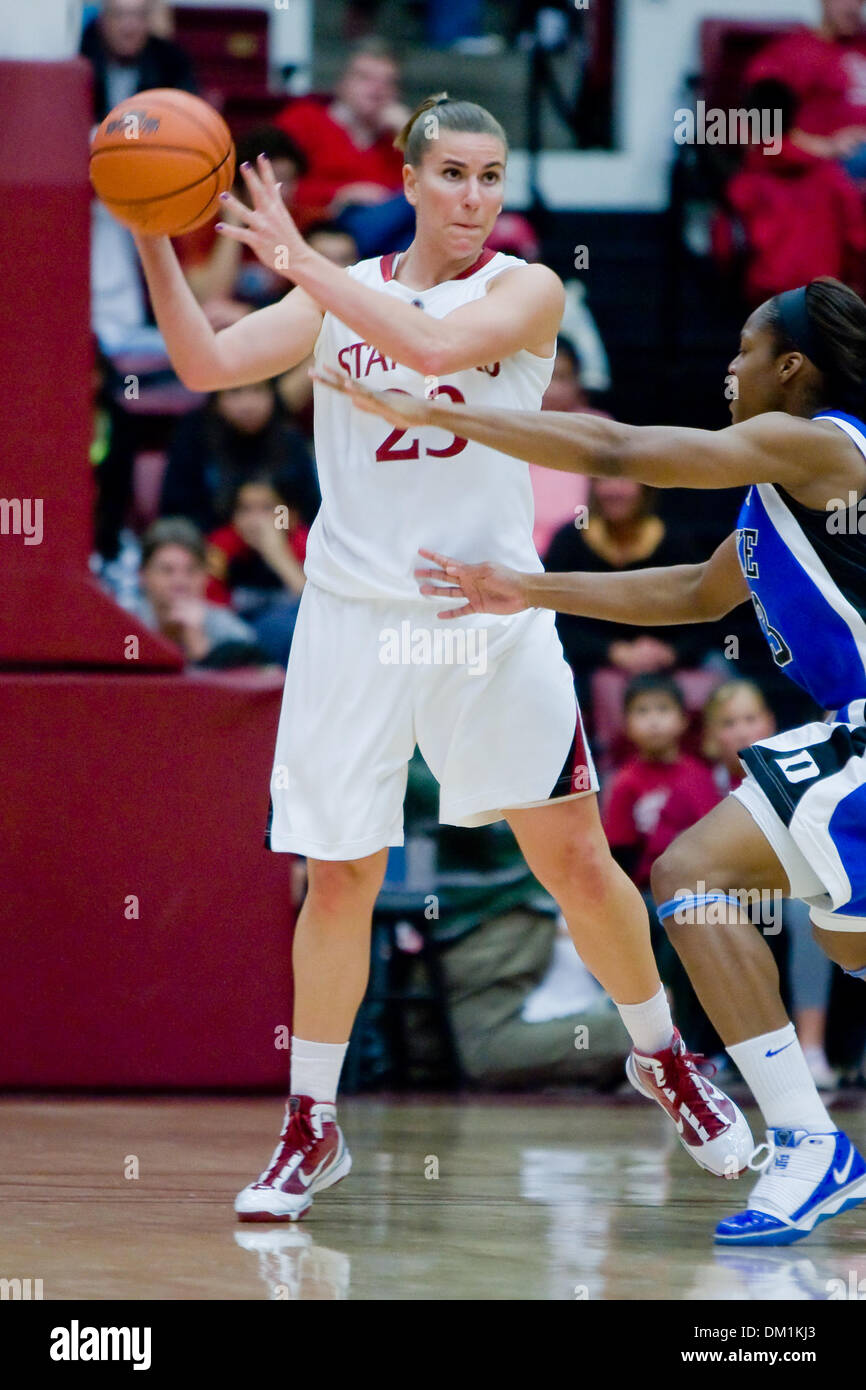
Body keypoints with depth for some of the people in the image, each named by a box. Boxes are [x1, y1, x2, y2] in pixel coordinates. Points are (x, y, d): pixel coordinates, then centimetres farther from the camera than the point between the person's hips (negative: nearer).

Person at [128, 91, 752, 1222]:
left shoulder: (523, 291, -2)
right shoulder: (341, 292, 8)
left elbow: (433, 343, -22)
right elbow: (206, 365, -1)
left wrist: (300, 261, -21)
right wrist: (154, 240, -13)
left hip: (491, 611, -1)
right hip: (357, 612, 1)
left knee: (575, 857, 1)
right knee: (339, 878, 0)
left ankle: (661, 1056, 25)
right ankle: (311, 1128, 13)